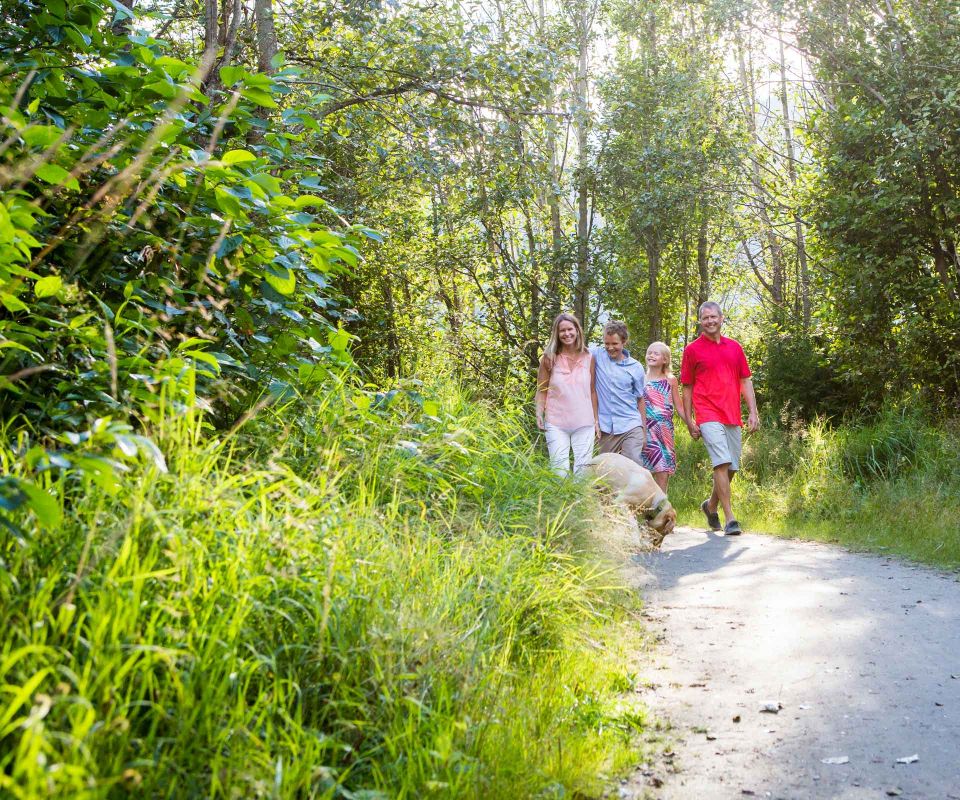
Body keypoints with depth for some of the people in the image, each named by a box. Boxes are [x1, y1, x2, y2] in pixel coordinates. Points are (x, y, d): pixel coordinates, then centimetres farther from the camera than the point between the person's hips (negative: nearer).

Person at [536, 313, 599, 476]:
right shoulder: (549, 358, 1)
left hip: (584, 424, 1)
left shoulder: (588, 358, 5)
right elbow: (542, 390, 5)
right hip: (556, 424, -1)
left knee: (583, 469, 1)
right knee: (560, 469, -4)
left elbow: (592, 391, 10)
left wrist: (596, 421, 9)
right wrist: (539, 414, -9)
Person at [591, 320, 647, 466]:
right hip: (606, 427, 1)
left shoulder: (635, 367, 3)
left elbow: (640, 399, 11)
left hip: (631, 426, -1)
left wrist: (644, 431, 11)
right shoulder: (598, 355, 1)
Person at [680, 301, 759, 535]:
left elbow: (745, 381, 15)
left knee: (732, 467, 10)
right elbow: (687, 388, 5)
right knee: (722, 463, -17)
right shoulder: (692, 349, 3)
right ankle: (730, 519, -15)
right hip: (708, 416, -5)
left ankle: (711, 505, 33)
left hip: (733, 417, 5)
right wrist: (689, 421, 0)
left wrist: (753, 412, 4)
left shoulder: (735, 347, 14)